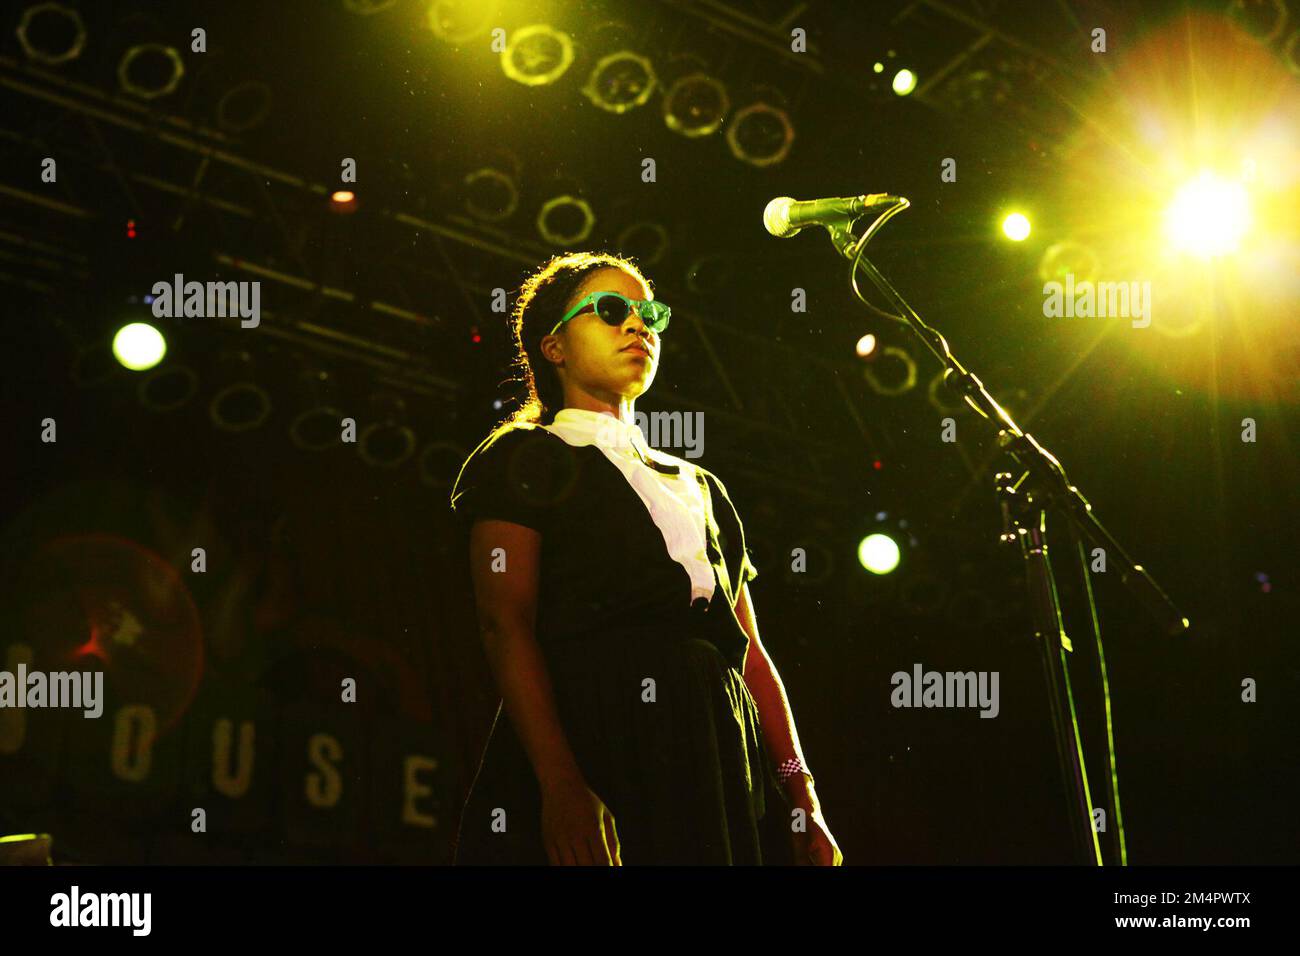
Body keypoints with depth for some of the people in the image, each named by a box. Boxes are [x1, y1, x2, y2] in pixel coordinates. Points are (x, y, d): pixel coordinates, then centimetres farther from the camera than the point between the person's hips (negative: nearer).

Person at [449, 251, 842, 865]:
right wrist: (561, 785, -20)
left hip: (713, 769, 5)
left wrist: (805, 810, 10)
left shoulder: (700, 488, 28)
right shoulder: (526, 457, 9)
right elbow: (505, 624, -5)